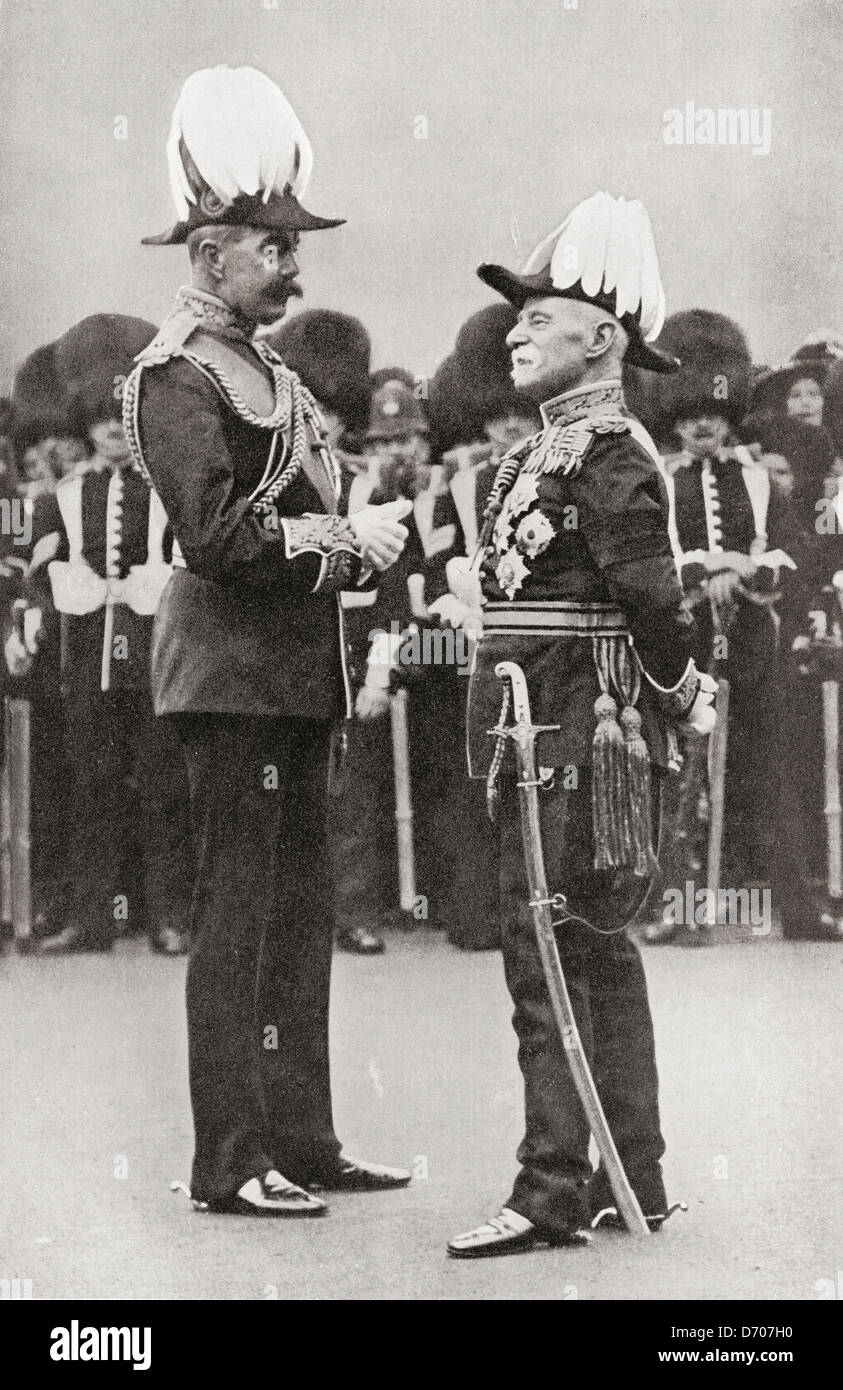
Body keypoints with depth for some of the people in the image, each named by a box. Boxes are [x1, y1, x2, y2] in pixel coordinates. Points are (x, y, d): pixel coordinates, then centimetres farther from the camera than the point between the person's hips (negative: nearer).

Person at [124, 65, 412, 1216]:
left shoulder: (264, 370, 19)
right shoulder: (177, 373, -11)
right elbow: (214, 534, -21)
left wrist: (364, 541, 2)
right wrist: (346, 537, -14)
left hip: (295, 670, 10)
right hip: (233, 669, -9)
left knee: (298, 911, 12)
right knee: (239, 913, -5)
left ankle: (299, 1141, 19)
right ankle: (230, 1162, 1)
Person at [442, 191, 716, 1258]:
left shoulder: (608, 456, -14)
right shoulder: (550, 450, 15)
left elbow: (652, 599, -15)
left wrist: (684, 699, -4)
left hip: (574, 736, -10)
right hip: (547, 735, 10)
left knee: (551, 954, -8)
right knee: (599, 954, 13)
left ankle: (555, 1191, -4)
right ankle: (633, 1182, 21)